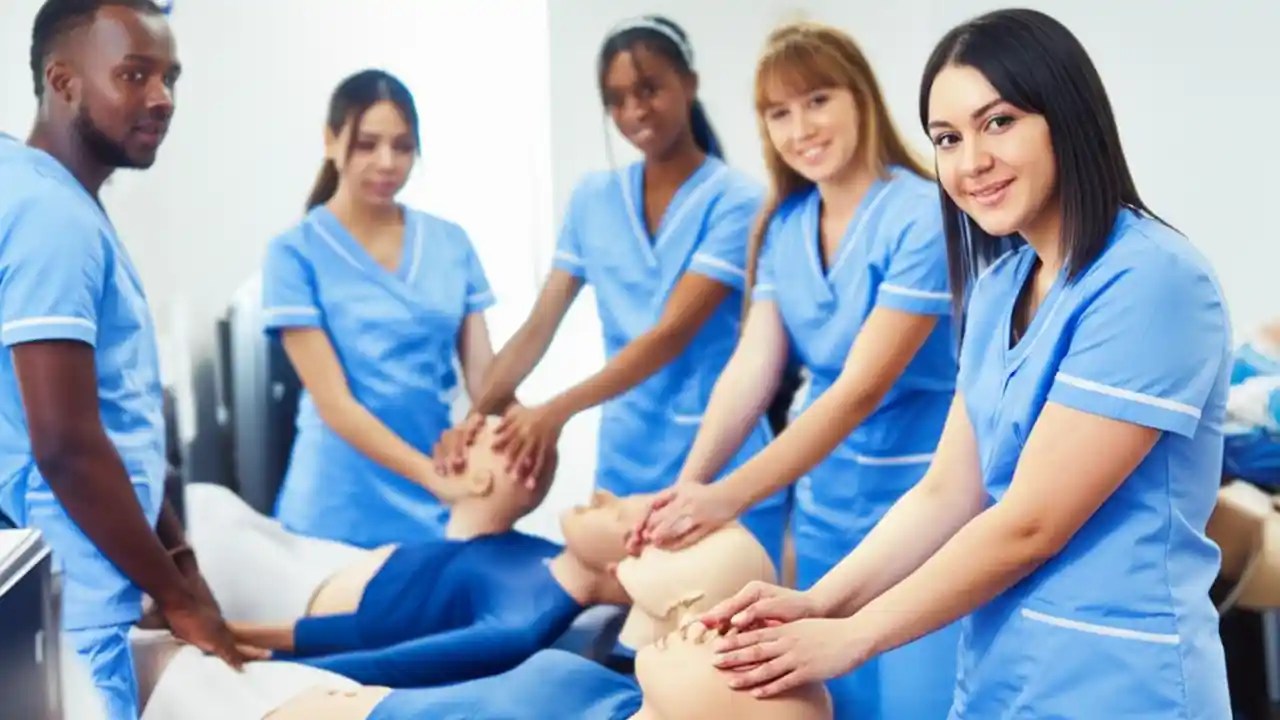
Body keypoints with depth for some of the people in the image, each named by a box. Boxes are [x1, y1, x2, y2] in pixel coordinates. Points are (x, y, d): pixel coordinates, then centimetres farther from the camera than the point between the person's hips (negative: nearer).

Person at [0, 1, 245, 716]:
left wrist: (178, 555, 17)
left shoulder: (69, 208, 13)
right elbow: (65, 445, -22)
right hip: (66, 611, -10)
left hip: (79, 600, 10)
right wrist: (175, 593, -12)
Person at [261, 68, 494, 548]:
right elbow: (333, 403, -12)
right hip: (343, 515, -3)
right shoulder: (296, 253, -6)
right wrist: (436, 479, -22)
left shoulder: (450, 244, 5)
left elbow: (483, 374, 3)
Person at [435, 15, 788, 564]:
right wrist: (480, 413, -11)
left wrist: (559, 410, -25)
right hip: (624, 467, 4)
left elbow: (671, 334, -16)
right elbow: (540, 325, 3)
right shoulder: (593, 200, 8)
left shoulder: (733, 201, -7)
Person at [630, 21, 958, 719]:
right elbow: (751, 368, -3)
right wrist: (689, 484, -19)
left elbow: (861, 389, -23)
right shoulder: (783, 226, 4)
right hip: (826, 503, 6)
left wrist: (731, 496, -29)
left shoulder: (923, 218, -18)